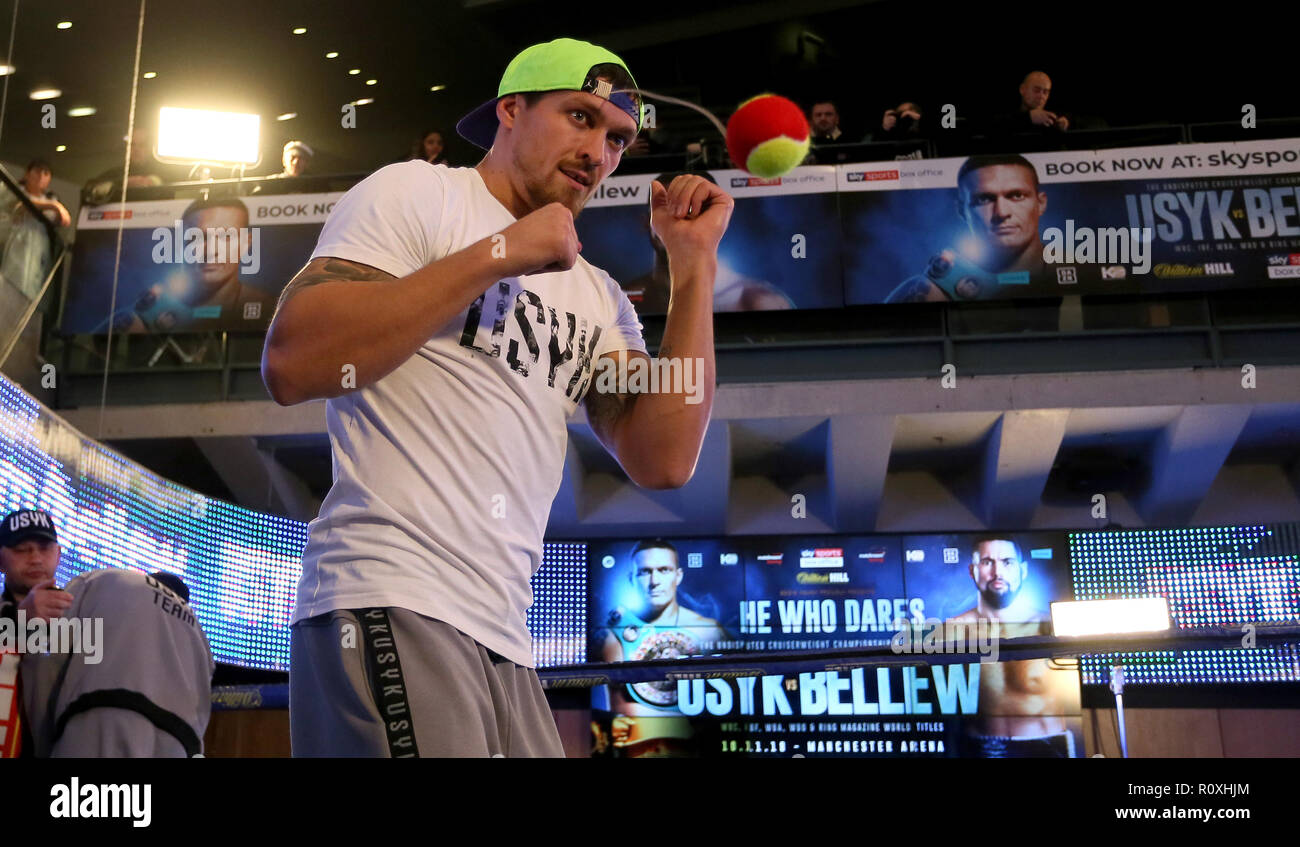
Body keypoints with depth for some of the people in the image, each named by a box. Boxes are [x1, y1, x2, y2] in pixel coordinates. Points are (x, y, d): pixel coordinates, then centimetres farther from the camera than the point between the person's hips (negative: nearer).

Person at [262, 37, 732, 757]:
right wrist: (500, 253, -11)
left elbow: (662, 463, 5)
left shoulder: (599, 298, 18)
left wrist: (694, 266, 6)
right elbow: (291, 367, -13)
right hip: (392, 604, -6)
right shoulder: (416, 195, 2)